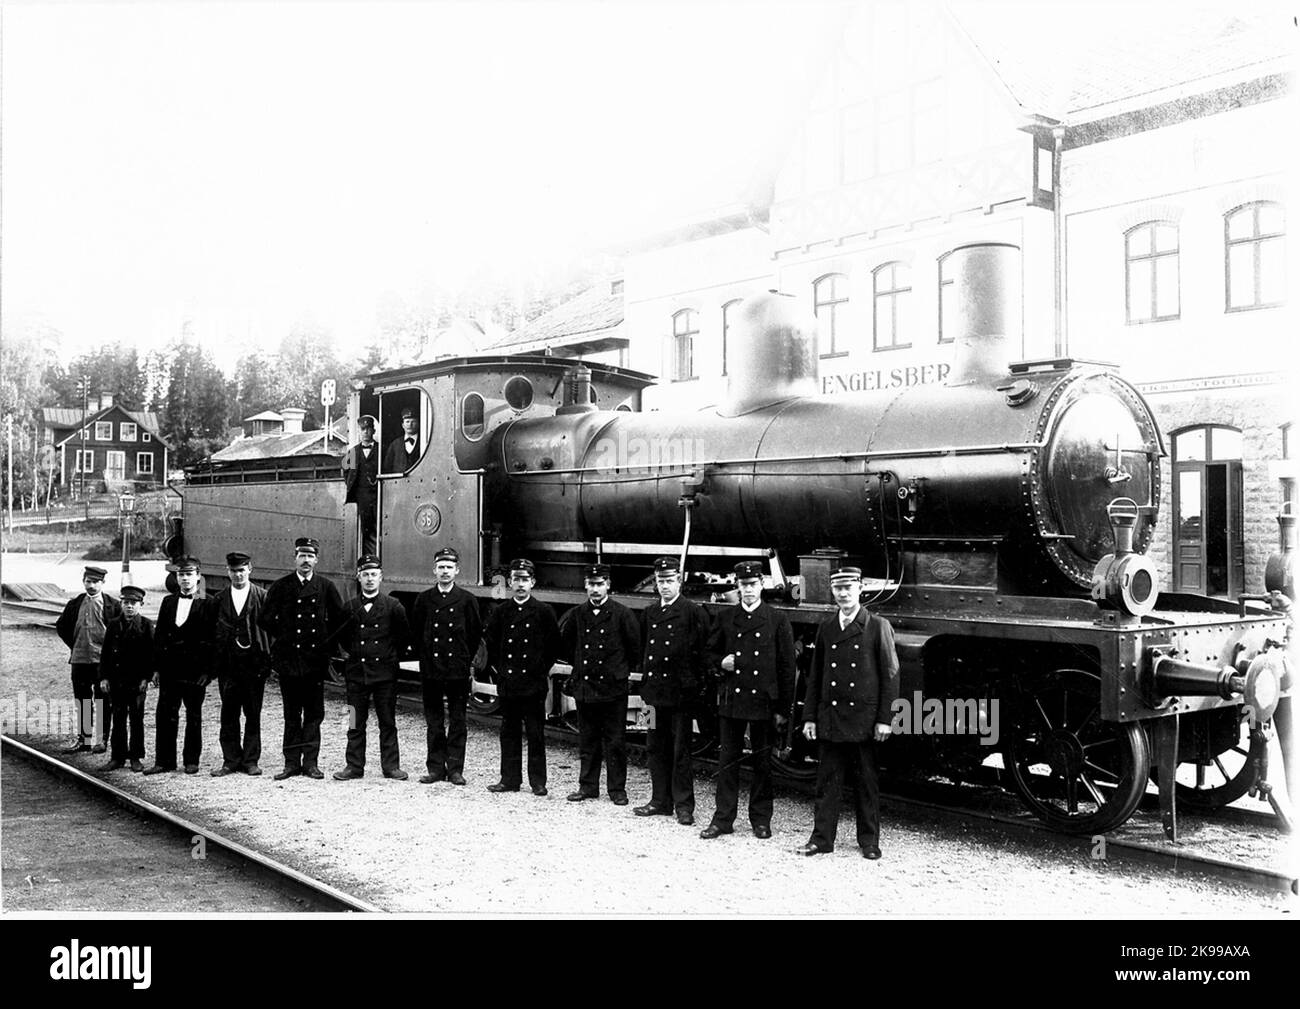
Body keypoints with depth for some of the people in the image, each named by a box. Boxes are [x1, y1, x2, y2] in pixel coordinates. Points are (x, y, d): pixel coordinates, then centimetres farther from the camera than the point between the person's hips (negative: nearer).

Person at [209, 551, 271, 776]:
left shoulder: (262, 597, 1)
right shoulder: (219, 600, 9)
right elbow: (212, 633, 9)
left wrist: (267, 661, -8)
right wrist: (213, 664, 3)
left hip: (254, 664, -2)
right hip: (227, 665, 2)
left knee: (253, 715, 5)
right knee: (229, 715, 5)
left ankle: (251, 760, 13)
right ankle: (231, 760, 14)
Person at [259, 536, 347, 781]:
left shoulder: (326, 586, 4)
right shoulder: (280, 586, 3)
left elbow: (340, 618, 10)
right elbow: (266, 620, 6)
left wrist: (327, 640, 6)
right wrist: (283, 637, 4)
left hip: (316, 659, 0)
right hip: (288, 659, 0)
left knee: (314, 714, 3)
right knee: (291, 714, 5)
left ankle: (311, 762, 8)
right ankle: (292, 763, 9)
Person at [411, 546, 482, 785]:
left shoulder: (467, 600, 1)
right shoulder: (424, 599, 5)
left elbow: (476, 634, 6)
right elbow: (415, 631, 12)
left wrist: (466, 659, 5)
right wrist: (426, 654, 8)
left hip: (459, 669, -1)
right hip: (430, 670, 1)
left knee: (457, 721, 2)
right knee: (433, 722, 6)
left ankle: (455, 769, 8)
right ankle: (435, 768, 13)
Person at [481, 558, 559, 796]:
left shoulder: (544, 612, -2)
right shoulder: (501, 611, 6)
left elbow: (554, 644, 5)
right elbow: (489, 639, 17)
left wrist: (543, 668, 3)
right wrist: (498, 665, 11)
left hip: (534, 682, -3)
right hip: (507, 682, 3)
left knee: (535, 734, 1)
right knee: (509, 732, 8)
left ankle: (538, 782, 9)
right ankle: (510, 779, 16)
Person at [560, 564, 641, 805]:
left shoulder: (622, 614, -6)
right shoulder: (577, 615, 5)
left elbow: (635, 647, 1)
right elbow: (565, 644, 20)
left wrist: (621, 671, 5)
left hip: (613, 688, -4)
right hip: (583, 686, 4)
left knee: (615, 742, 2)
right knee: (587, 741, 10)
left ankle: (617, 789, 11)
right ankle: (588, 786, 20)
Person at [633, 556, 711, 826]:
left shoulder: (694, 612, -6)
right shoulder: (649, 613, 12)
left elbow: (704, 653, -6)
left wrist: (695, 684, -9)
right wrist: (646, 678, 12)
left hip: (681, 692, -6)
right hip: (655, 691, 6)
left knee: (681, 750, 0)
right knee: (656, 749, 11)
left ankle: (684, 805, 7)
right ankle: (661, 801, 21)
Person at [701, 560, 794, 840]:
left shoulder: (777, 620, 0)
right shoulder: (725, 618, 7)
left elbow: (787, 666, 0)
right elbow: (711, 652, 17)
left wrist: (782, 709, -3)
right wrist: (721, 663, -7)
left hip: (764, 702, -2)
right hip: (731, 701, 2)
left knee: (762, 762, 7)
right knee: (727, 761, 5)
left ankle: (761, 819, 18)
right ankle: (723, 818, 12)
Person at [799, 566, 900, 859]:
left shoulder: (878, 627, -2)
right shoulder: (826, 628, 10)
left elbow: (890, 675, -3)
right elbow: (815, 676, 12)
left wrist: (884, 719, -9)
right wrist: (810, 717, 7)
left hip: (864, 719, -3)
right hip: (829, 719, 3)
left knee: (867, 783, 6)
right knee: (827, 781, 6)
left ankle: (869, 841, 17)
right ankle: (822, 838, 13)